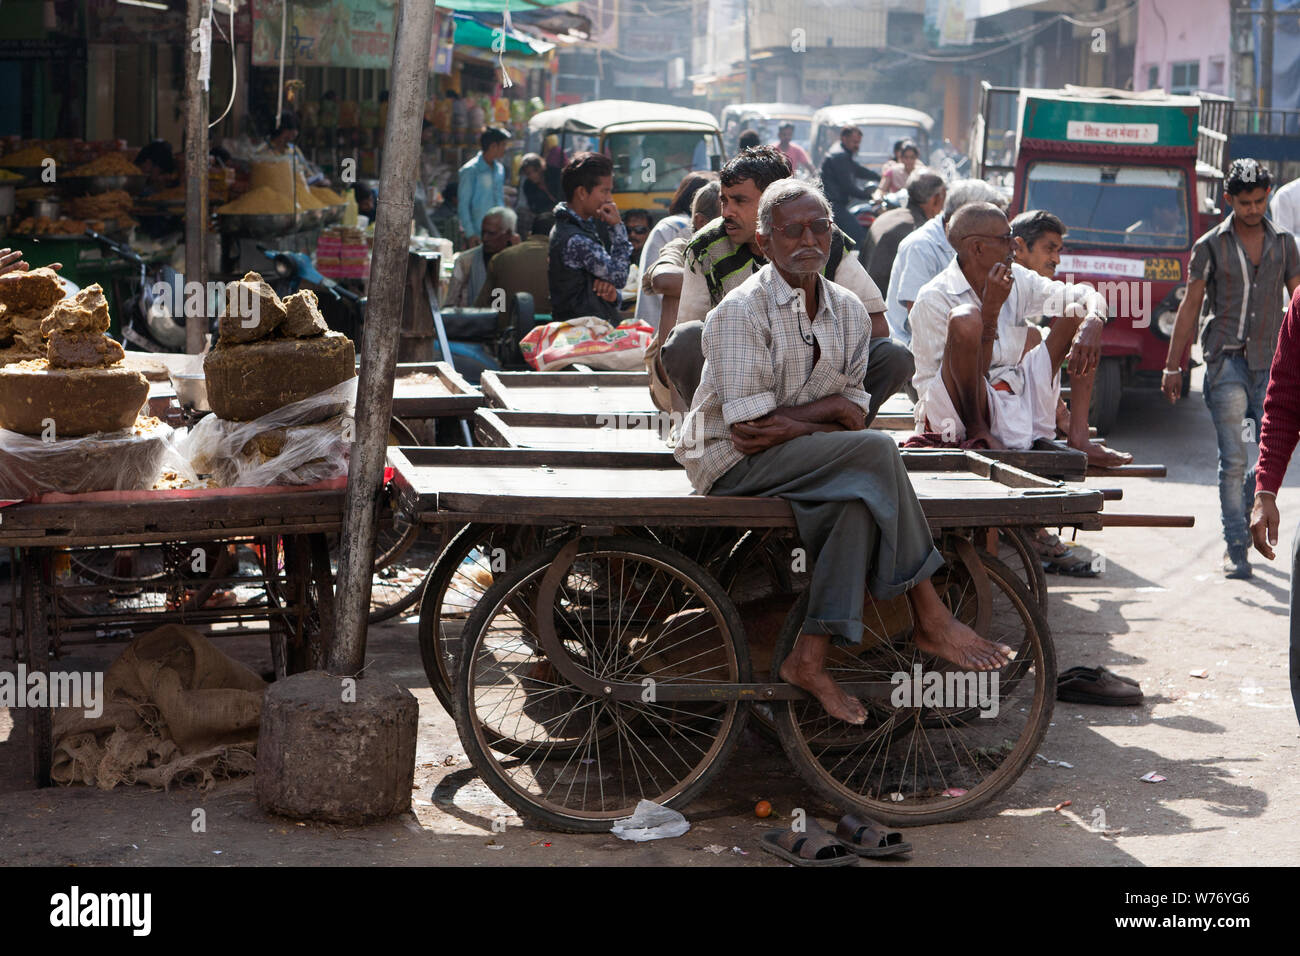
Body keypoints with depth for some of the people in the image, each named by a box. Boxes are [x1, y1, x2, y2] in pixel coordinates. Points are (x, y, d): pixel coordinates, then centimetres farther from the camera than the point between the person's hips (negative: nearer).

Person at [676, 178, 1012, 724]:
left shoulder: (850, 311, 8)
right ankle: (929, 621, -20)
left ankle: (810, 658, -27)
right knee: (877, 451, -26)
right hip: (732, 466, -6)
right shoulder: (741, 310, -12)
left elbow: (852, 410, 5)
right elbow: (748, 427, -17)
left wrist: (793, 425, -14)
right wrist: (828, 418, -9)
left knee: (859, 503, -29)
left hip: (800, 456, 6)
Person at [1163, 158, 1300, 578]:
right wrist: (1173, 366, 3)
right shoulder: (1210, 246, 4)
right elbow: (1190, 307, 6)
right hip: (1226, 360, -2)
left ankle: (1242, 507, 27)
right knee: (1233, 460, -5)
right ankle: (1236, 546, 2)